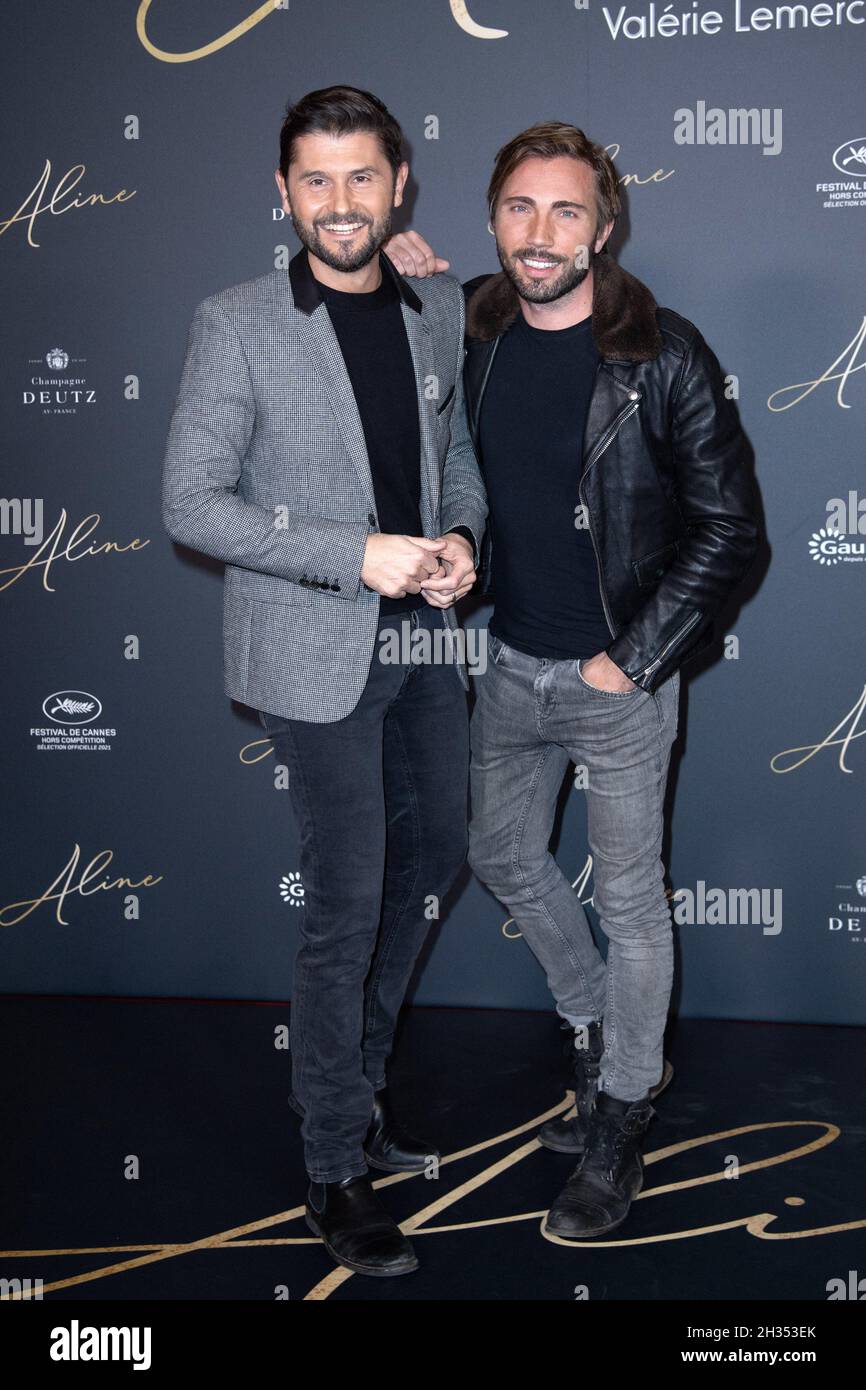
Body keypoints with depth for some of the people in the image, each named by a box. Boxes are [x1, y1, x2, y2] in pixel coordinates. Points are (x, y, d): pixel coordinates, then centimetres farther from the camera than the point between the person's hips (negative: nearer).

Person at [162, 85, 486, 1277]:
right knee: (346, 905, -2)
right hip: (318, 653, -6)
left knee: (430, 858, 18)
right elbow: (191, 503, -13)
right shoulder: (235, 326, -10)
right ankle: (337, 1170, 16)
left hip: (427, 639, 6)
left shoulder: (442, 310, 4)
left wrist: (461, 538, -6)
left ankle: (357, 1075, 40)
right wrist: (357, 554, -21)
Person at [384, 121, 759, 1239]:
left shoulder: (662, 355, -16)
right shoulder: (472, 329, -2)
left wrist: (631, 659, -14)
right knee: (503, 855, 19)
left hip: (618, 678, -5)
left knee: (629, 897, 7)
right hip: (511, 664, 6)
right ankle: (599, 1030, 43)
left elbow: (728, 527, -12)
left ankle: (618, 1122, 25)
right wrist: (406, 279, 0)